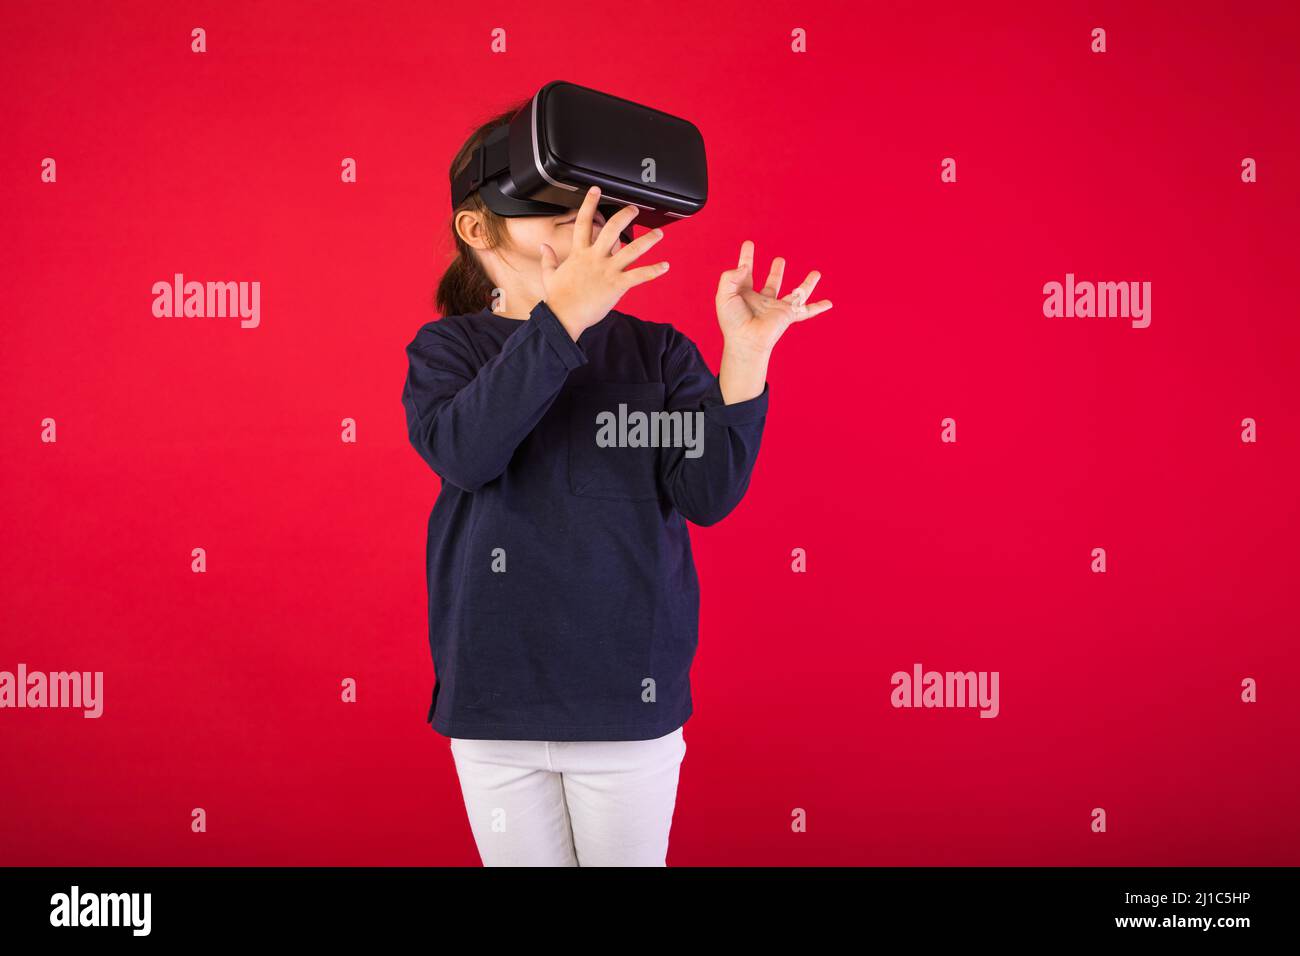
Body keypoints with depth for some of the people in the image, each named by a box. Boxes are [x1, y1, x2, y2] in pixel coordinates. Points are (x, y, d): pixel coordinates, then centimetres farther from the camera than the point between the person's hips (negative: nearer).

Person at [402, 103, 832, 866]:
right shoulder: (448, 348, 1)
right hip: (494, 707, 0)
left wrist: (747, 353, -21)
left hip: (629, 699, 0)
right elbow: (464, 453, -20)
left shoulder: (656, 352, 2)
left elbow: (708, 493, -9)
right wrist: (561, 316, -29)